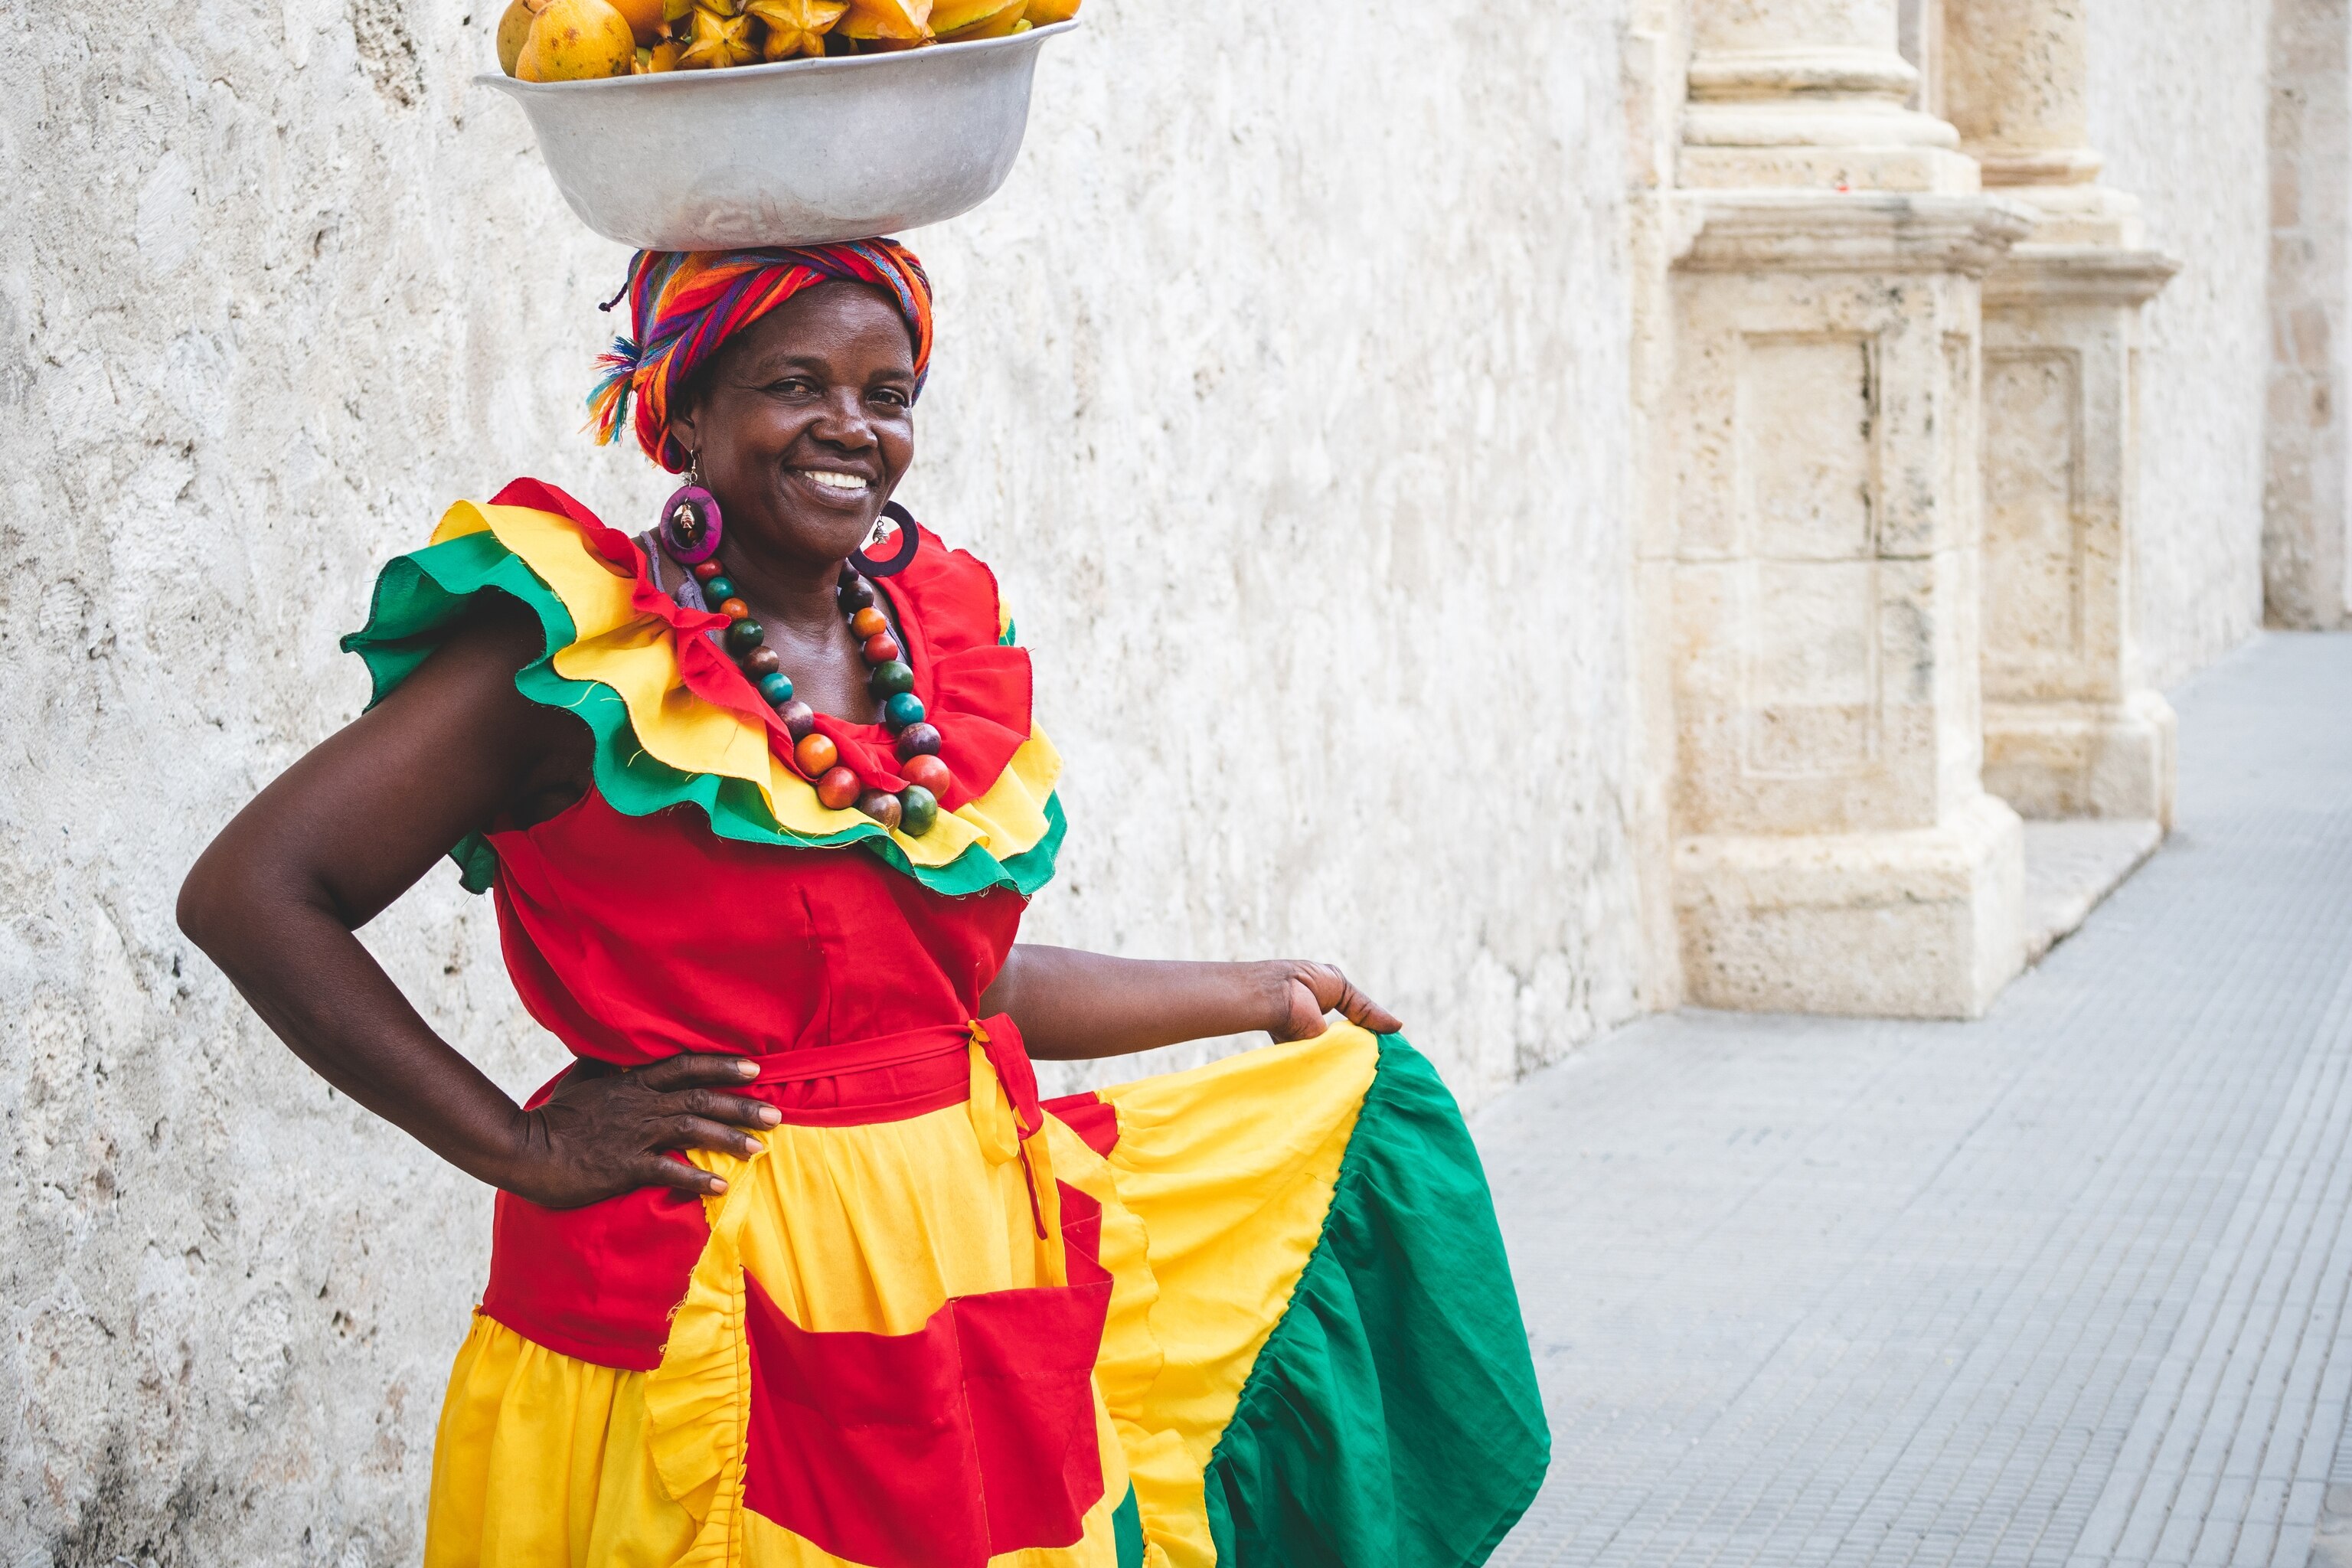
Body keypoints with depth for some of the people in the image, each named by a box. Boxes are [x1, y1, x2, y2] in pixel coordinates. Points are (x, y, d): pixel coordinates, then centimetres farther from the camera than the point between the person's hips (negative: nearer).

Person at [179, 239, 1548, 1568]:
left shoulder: (940, 634, 8)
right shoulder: (584, 653, -11)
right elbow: (249, 894, -15)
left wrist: (1257, 997, 27)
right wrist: (523, 1146, -16)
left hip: (974, 1275, 7)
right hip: (715, 1311, -7)